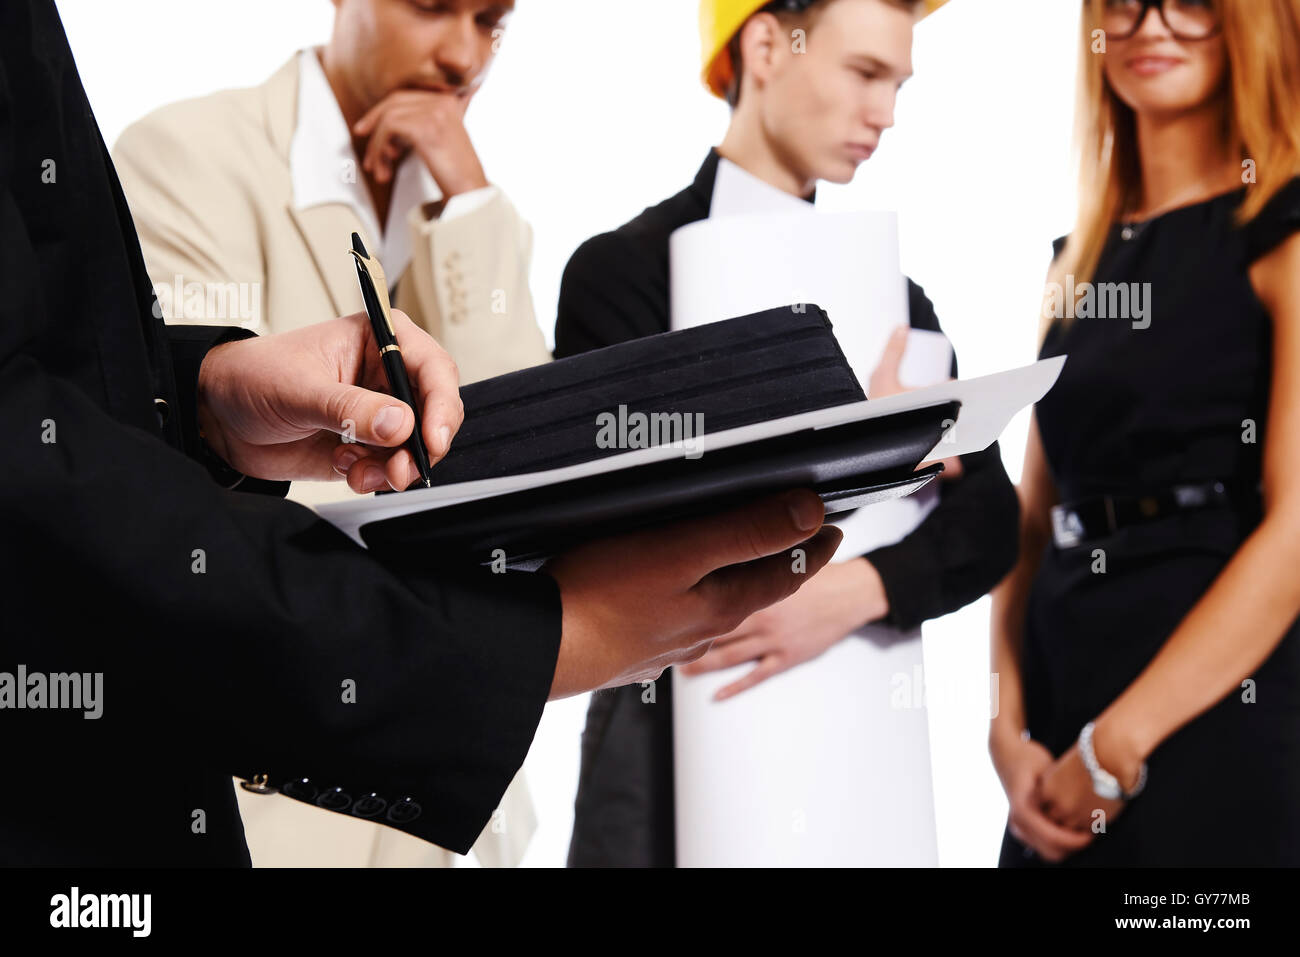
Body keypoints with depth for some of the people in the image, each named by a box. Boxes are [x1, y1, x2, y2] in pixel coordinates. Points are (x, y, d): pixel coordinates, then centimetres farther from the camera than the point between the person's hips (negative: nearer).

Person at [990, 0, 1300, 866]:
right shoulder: (1082, 257, 12)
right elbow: (1033, 521, 10)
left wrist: (1116, 748, -15)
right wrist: (1010, 726, -2)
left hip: (1222, 714, -5)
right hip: (1067, 690, 6)